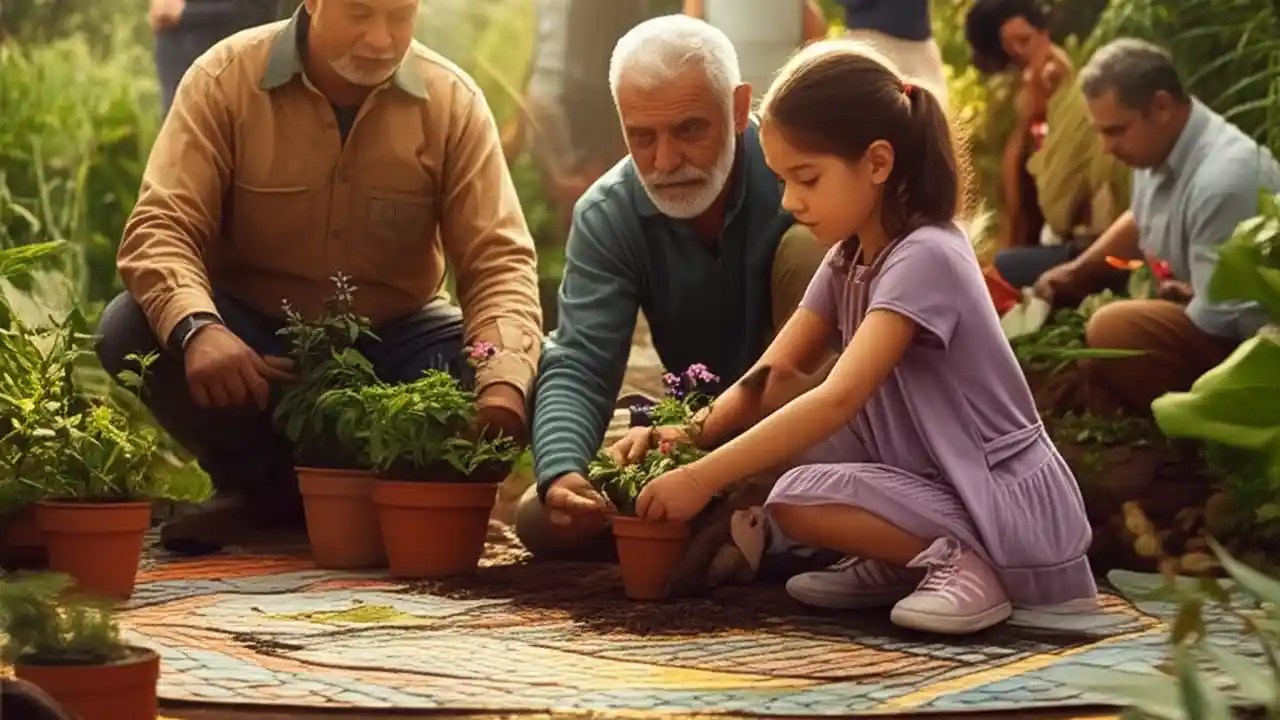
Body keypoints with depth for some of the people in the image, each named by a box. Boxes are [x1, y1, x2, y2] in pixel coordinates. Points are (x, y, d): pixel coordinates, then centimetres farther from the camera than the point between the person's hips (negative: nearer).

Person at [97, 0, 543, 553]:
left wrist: (505, 379, -34)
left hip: (391, 340, 1)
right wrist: (196, 328, -43)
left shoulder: (452, 101, -9)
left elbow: (498, 260, -14)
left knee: (532, 377, -25)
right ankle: (260, 486, -5)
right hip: (251, 333, 0)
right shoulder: (226, 79, -13)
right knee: (130, 330, -29)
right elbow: (160, 228, -20)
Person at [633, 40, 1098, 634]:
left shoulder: (924, 258, -20)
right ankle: (895, 566, 5)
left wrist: (703, 479, -33)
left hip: (1013, 509, -10)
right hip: (941, 485, 10)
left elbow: (839, 399, -30)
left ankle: (959, 561, -11)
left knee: (796, 502, -22)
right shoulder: (848, 260, 7)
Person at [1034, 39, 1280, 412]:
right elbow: (1141, 222, 21)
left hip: (1249, 339, -10)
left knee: (1112, 330, -28)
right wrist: (1077, 270, 9)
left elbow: (1218, 319, -26)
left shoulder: (1221, 179, -30)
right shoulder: (1160, 144, -2)